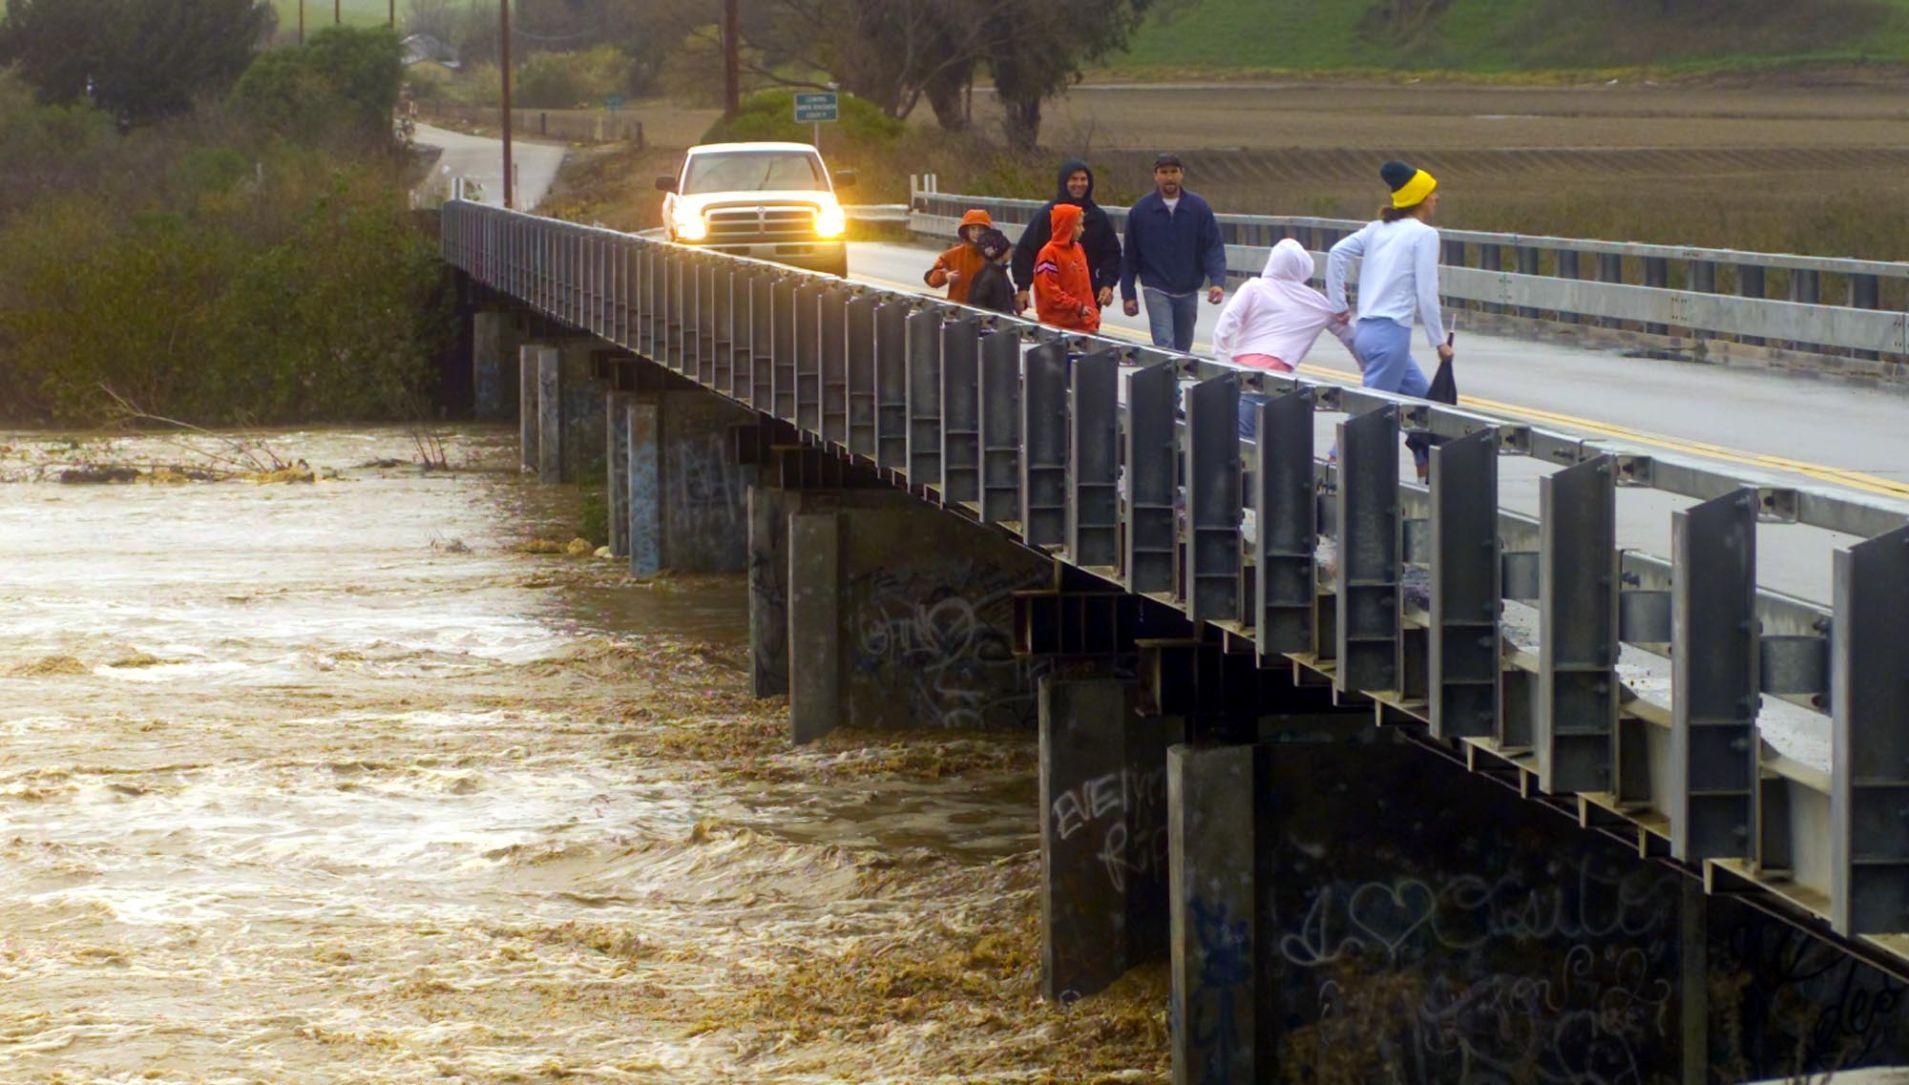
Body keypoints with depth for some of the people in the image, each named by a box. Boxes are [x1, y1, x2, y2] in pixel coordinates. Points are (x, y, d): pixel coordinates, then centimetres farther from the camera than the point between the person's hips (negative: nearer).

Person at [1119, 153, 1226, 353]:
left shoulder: (1198, 208, -1)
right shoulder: (1141, 211, -2)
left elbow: (1214, 248, -3)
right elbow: (1129, 256, 4)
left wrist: (1217, 282, -18)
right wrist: (1127, 295, 2)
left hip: (1188, 291, 2)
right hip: (1157, 290, -2)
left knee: (1183, 348, 13)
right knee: (1165, 345, -15)